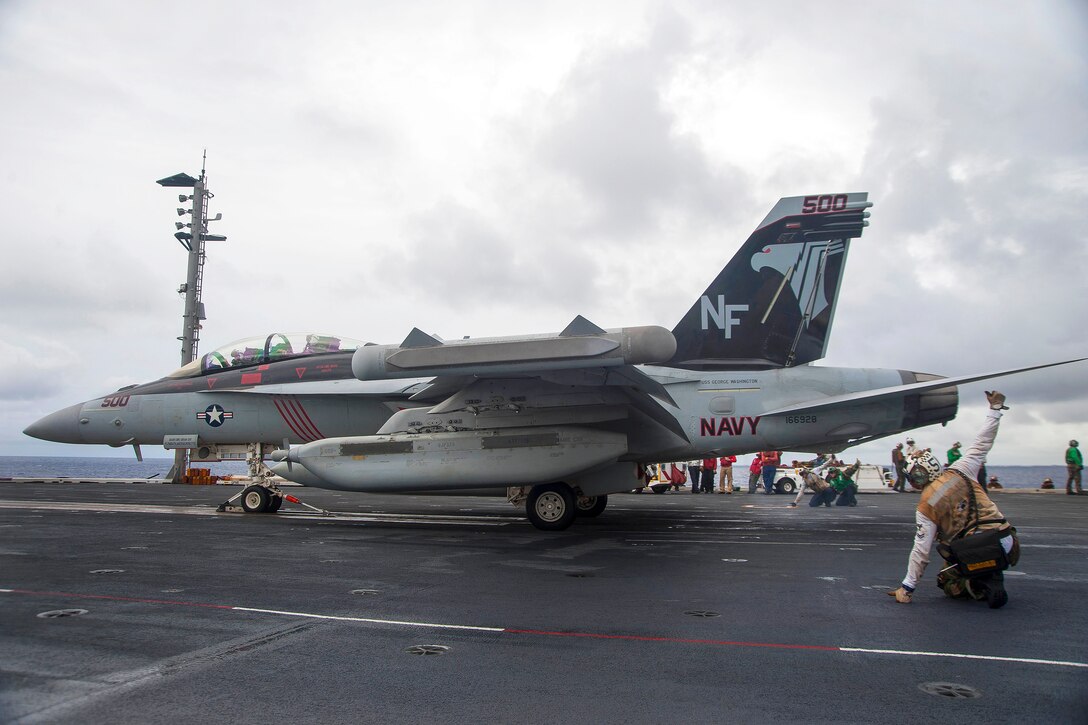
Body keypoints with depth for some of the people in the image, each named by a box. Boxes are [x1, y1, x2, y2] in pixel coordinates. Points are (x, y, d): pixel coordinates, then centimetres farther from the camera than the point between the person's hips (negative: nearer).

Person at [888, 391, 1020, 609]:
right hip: (1007, 546, 4)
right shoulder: (960, 472, 4)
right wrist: (995, 409, 23)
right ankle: (993, 581, 6)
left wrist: (907, 587, 4)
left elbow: (921, 550, -3)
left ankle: (979, 588, -7)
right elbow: (982, 444, 12)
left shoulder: (925, 507, -1)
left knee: (947, 583, 24)